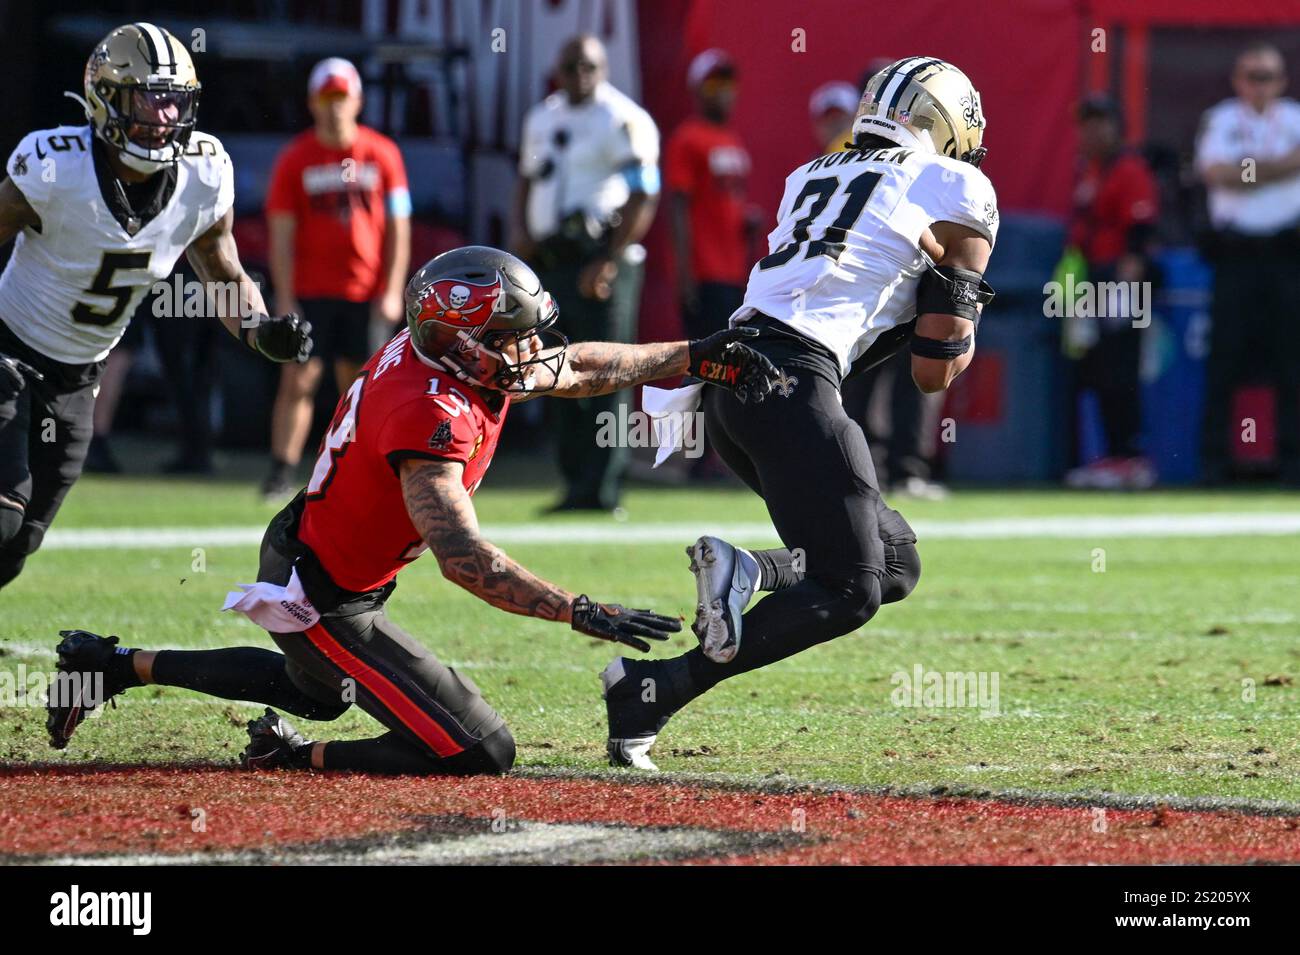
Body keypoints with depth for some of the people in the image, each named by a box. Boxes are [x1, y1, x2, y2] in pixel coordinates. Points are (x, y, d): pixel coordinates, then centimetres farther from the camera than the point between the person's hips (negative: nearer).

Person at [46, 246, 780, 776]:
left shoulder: (436, 350, -5)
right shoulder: (430, 417, -32)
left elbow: (580, 368, 9)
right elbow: (465, 559, -38)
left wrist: (698, 358, 4)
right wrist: (583, 614, -42)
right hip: (327, 604, -10)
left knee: (321, 691, 41)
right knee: (481, 753, -12)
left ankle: (115, 666, 41)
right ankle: (298, 756, -1)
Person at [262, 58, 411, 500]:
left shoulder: (382, 155, 2)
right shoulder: (295, 159, 0)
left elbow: (398, 228, 5)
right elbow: (281, 234, -1)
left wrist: (392, 293, -2)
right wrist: (285, 298, -8)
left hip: (365, 292, 1)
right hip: (311, 291, -1)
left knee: (357, 386, 7)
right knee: (299, 379, -8)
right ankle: (282, 471, -9)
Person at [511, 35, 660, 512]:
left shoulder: (622, 120, -8)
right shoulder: (542, 118, 17)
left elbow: (643, 197, -13)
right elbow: (527, 179, 29)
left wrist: (609, 262, -18)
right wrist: (519, 229, 10)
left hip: (600, 257, -8)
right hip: (551, 258, 8)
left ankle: (600, 488, -11)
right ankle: (576, 483, 17)